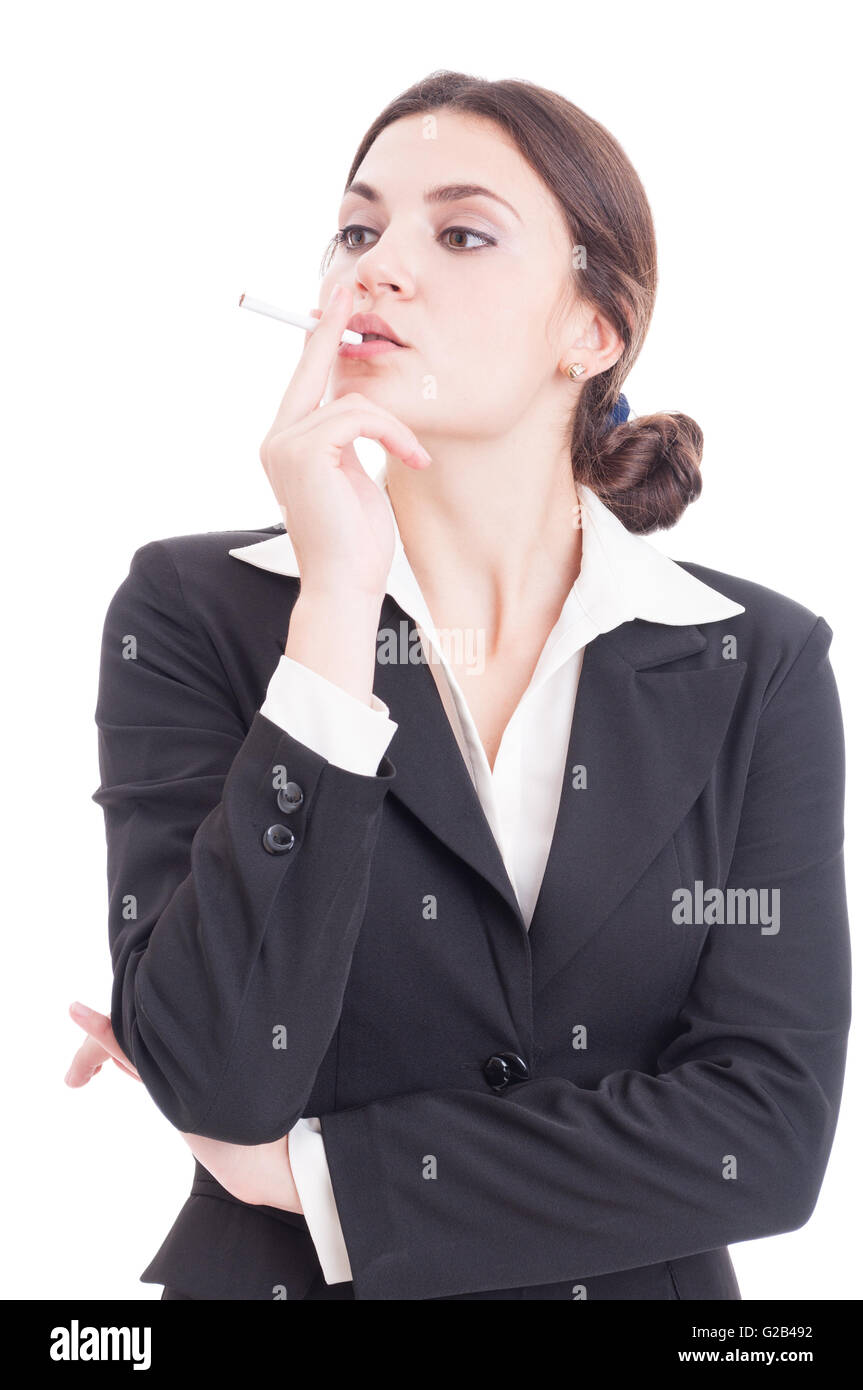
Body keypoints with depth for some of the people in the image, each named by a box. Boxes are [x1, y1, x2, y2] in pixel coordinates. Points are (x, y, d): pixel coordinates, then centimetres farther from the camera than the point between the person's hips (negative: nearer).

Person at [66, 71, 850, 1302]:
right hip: (272, 1279, -1)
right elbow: (218, 1080, -22)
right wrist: (338, 601, -26)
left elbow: (772, 1131, -16)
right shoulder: (196, 611, -12)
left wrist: (309, 1167, -17)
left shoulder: (760, 663, -8)